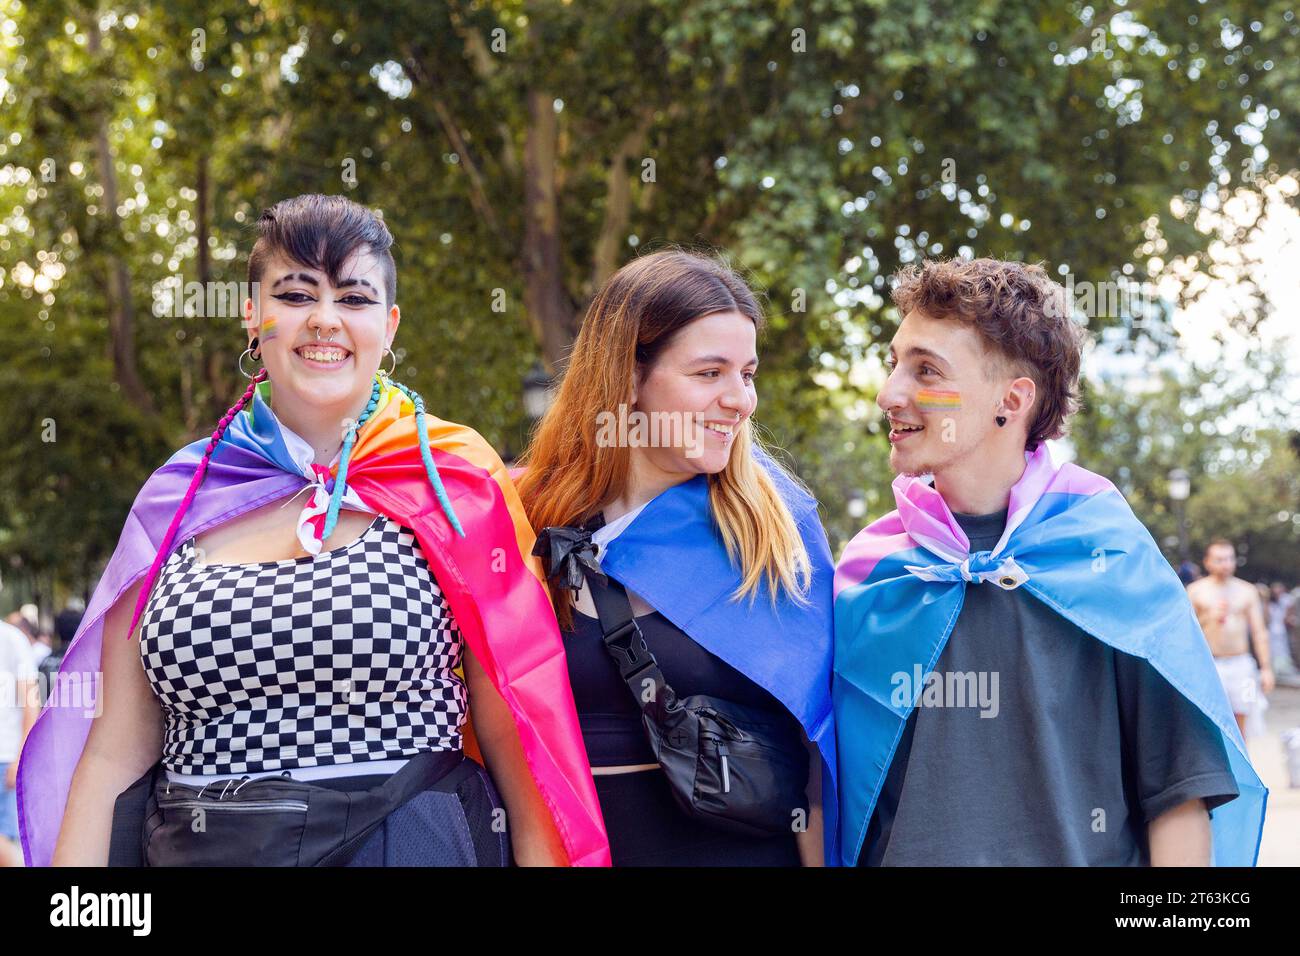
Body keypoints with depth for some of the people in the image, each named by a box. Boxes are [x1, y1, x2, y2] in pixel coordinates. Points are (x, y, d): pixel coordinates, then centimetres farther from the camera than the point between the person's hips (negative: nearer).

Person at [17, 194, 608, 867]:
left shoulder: (454, 484, -4)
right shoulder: (176, 500, 2)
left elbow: (514, 733, -5)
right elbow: (115, 757, 1)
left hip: (416, 848, -2)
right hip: (194, 852, 2)